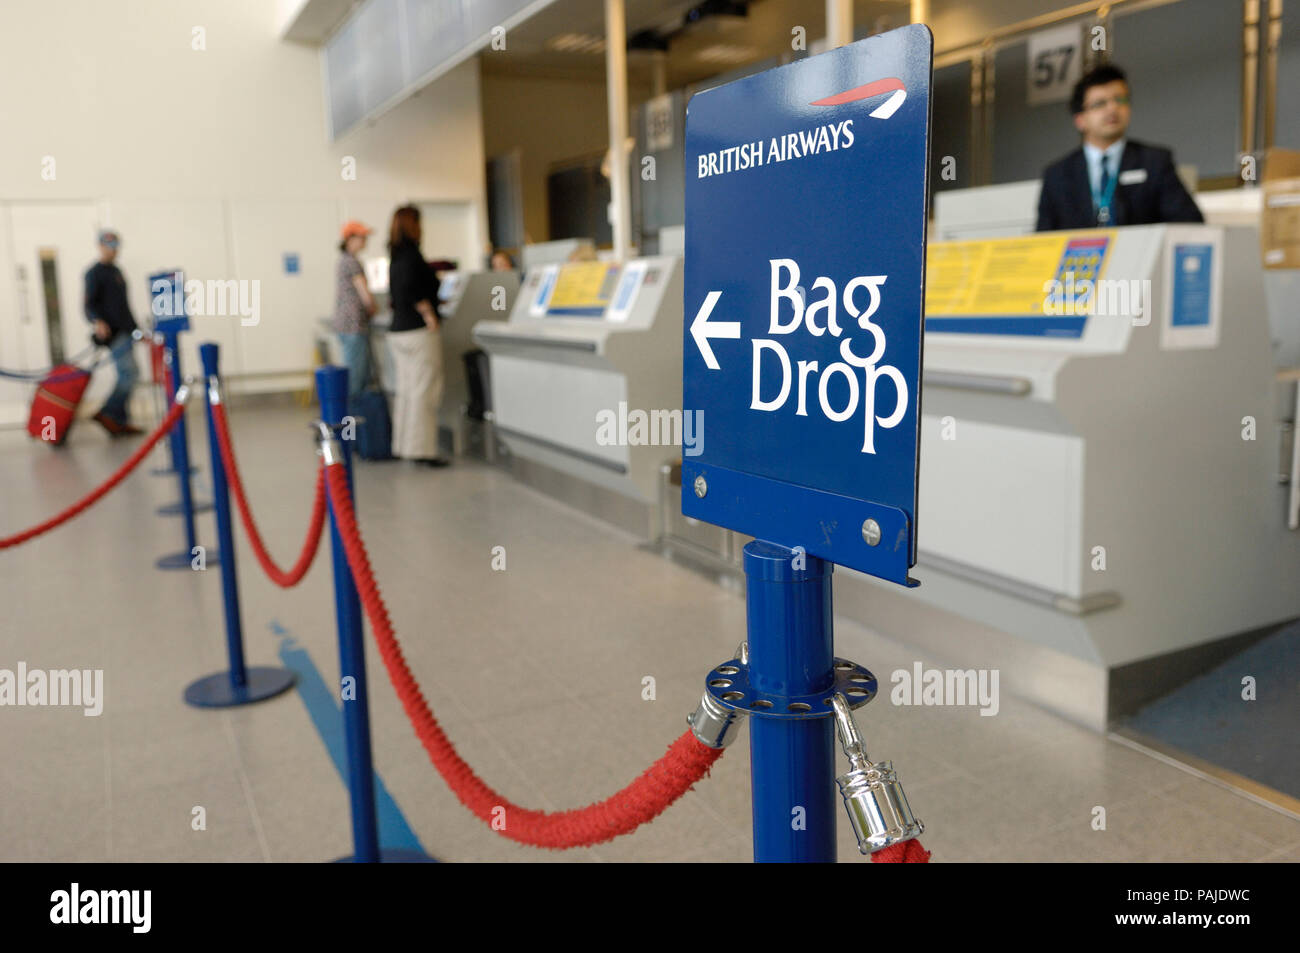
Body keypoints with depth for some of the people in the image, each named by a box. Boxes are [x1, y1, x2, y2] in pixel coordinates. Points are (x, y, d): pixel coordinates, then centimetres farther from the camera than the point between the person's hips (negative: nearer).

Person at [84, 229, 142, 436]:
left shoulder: (116, 271, 20)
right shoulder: (94, 273, -6)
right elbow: (89, 305, -14)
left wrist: (137, 330, 27)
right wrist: (97, 322, -33)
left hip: (125, 331, 9)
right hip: (112, 332, -9)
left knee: (127, 377, 7)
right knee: (129, 374, -16)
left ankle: (120, 422, 10)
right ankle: (108, 414, -9)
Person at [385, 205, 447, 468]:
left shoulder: (395, 256, 15)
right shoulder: (411, 254, -12)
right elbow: (413, 288, -23)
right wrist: (429, 315, -16)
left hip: (397, 330, 9)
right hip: (418, 331, -9)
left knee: (405, 390, 12)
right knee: (424, 391, -6)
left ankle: (403, 445, 16)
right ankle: (421, 449, -5)